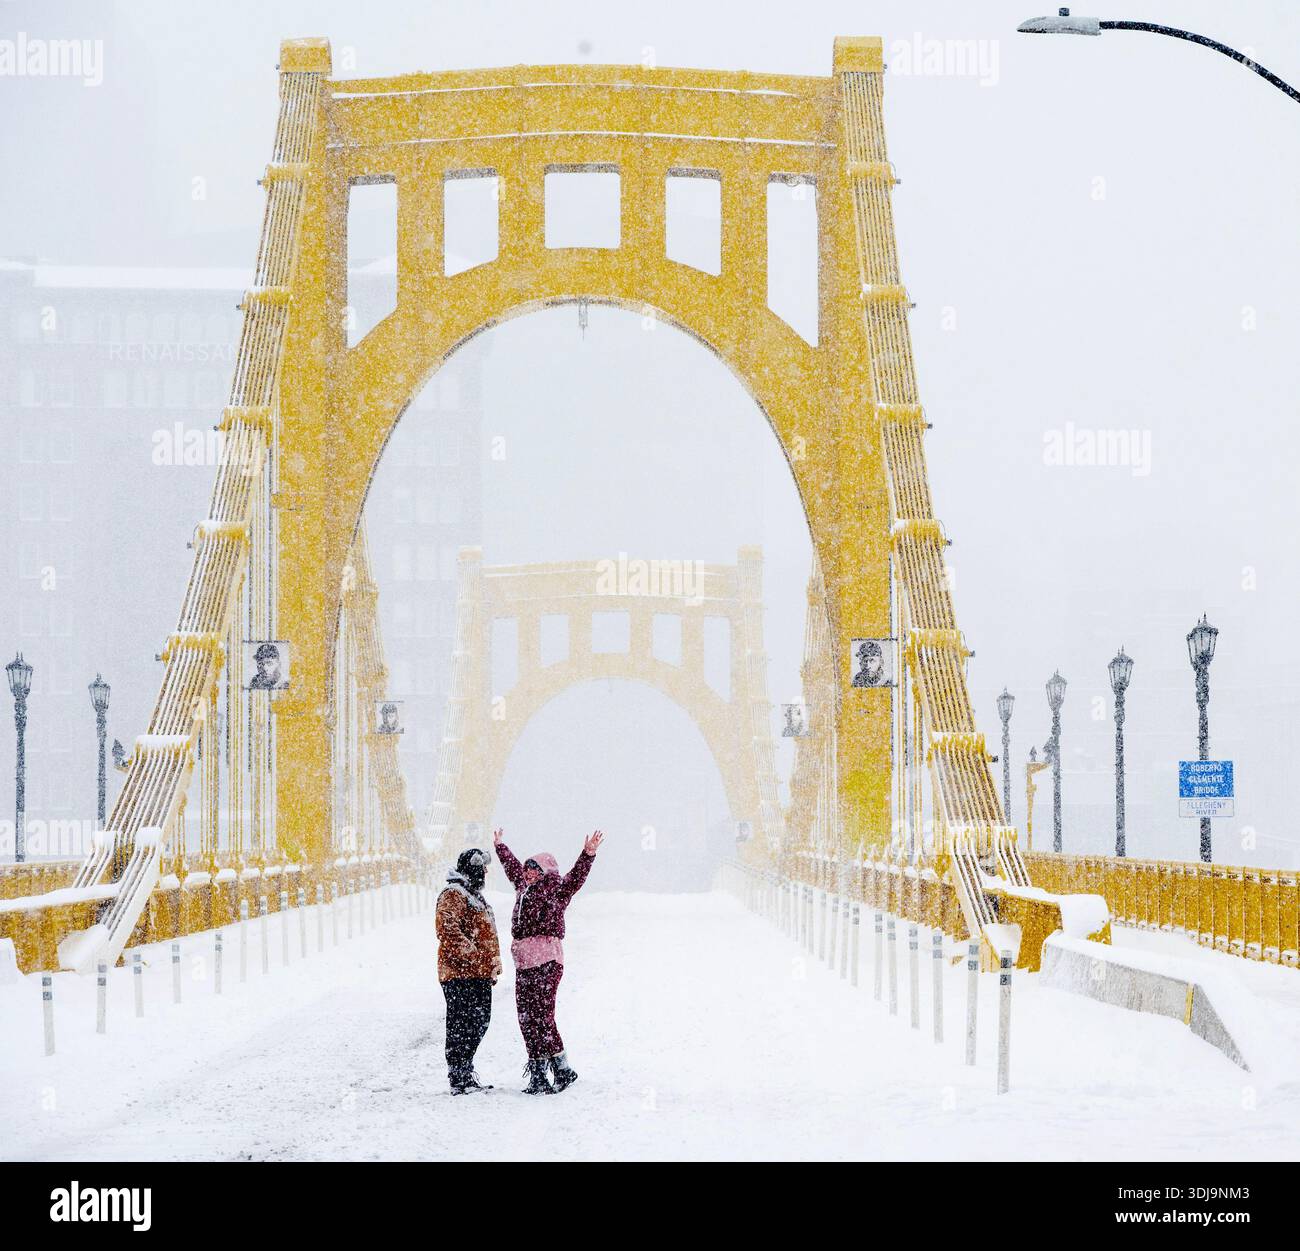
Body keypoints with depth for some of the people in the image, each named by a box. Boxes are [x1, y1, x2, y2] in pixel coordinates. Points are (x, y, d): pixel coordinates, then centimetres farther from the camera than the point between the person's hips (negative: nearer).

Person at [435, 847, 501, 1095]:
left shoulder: (474, 895, 24)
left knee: (479, 1022, 13)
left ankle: (465, 1074, 21)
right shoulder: (453, 895, -9)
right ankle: (459, 1079, -7)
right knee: (462, 1024, -9)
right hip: (461, 973, -10)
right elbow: (447, 928, -22)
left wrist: (493, 966, 25)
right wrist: (469, 953, -26)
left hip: (480, 974, 10)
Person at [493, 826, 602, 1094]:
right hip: (524, 962, 8)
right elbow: (512, 866, 38)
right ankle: (538, 1075, 9)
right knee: (527, 1019, 6)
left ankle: (562, 1070, -9)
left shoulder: (556, 889, -1)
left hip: (546, 961, -8)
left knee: (541, 1017, -13)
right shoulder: (524, 887, 20)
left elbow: (576, 877, -16)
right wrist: (499, 846, 51)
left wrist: (588, 855, -31)